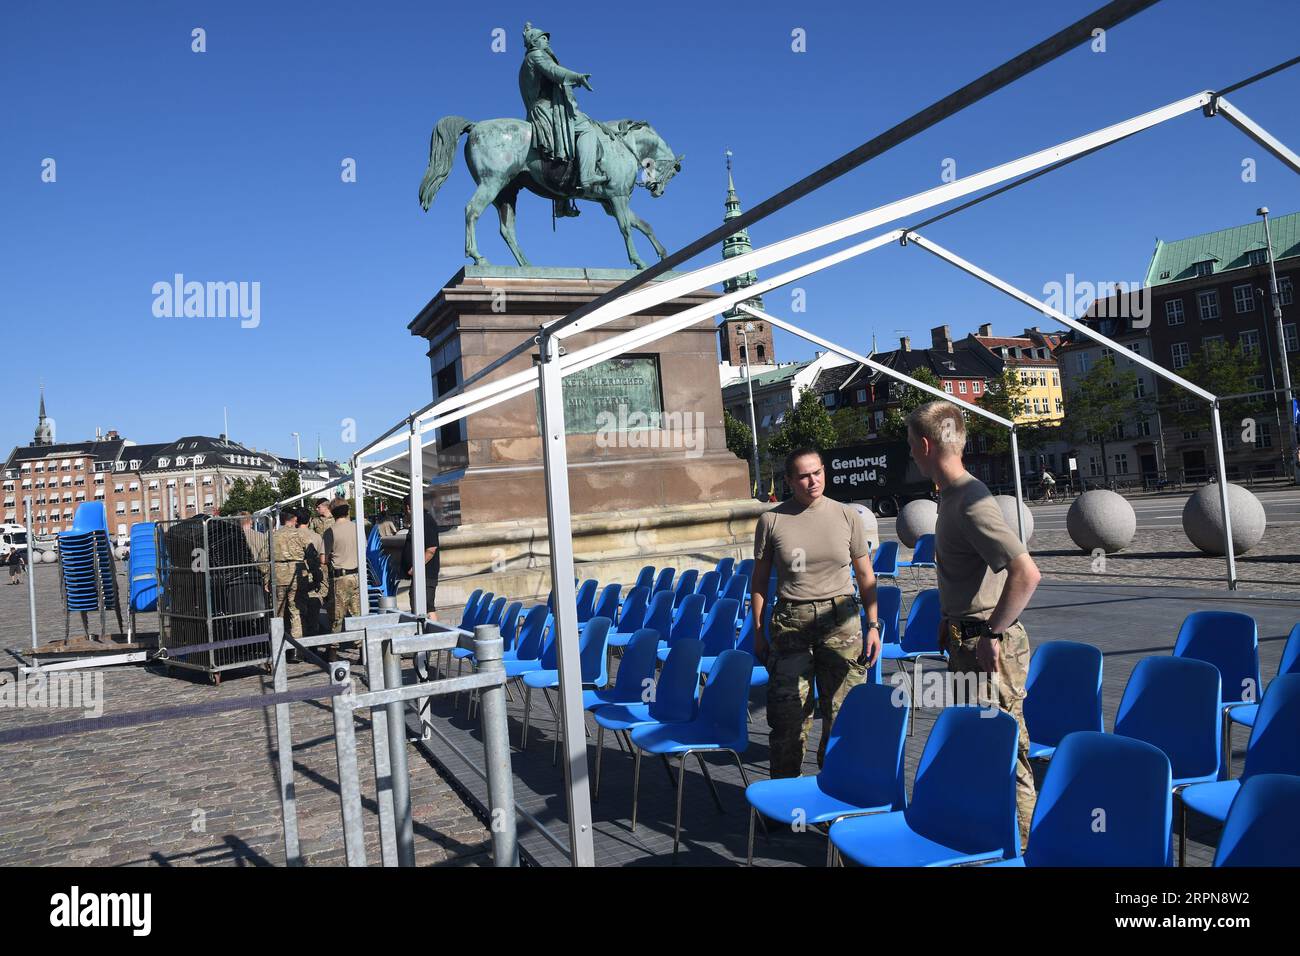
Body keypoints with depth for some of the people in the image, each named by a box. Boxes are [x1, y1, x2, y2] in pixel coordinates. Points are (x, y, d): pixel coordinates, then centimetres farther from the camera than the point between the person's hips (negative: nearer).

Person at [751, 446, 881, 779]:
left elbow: (865, 576, 9)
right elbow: (759, 580, 7)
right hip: (790, 622, -1)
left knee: (840, 708, 5)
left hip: (840, 621, 1)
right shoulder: (771, 520, 0)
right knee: (787, 709, 0)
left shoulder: (846, 516, 3)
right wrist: (758, 631, 4)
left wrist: (873, 625, 3)